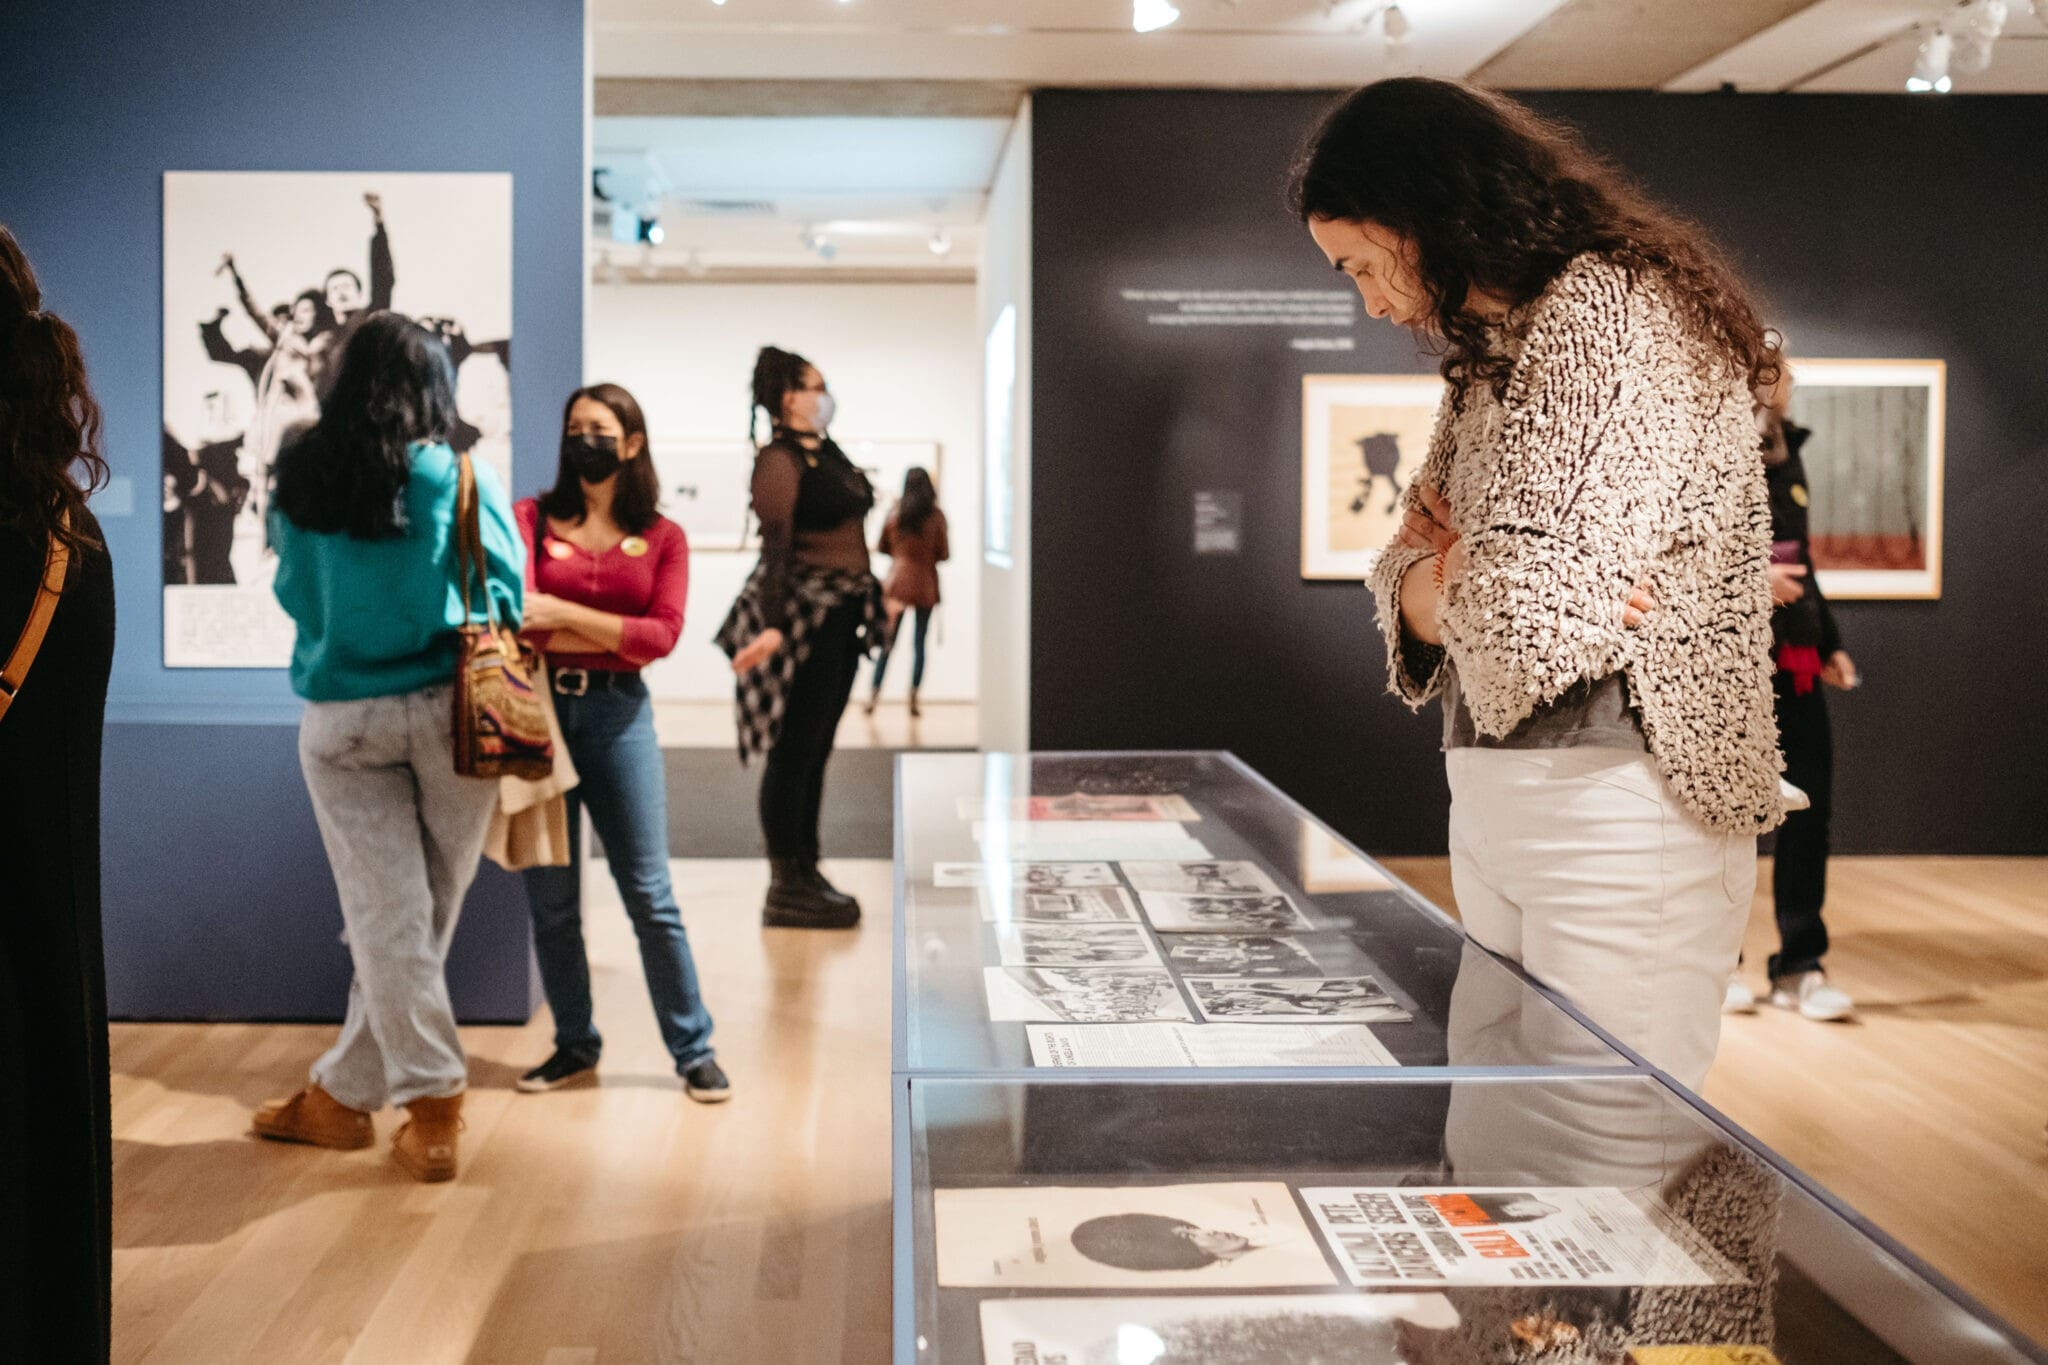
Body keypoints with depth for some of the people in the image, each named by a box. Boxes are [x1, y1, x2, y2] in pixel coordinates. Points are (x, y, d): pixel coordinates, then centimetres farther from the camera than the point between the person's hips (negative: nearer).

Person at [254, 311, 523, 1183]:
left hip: (340, 720, 2)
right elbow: (504, 597, -3)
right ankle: (344, 1093, 18)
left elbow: (291, 592, 12)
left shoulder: (301, 478, 2)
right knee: (420, 918, 10)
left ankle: (430, 1107, 7)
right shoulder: (461, 479, -5)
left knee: (385, 918, 6)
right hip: (448, 710, -1)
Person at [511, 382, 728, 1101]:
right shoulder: (531, 518, 3)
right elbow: (518, 615, -11)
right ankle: (574, 1044, 23)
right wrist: (616, 633, -12)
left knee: (650, 895, 1)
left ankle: (694, 1049, 12)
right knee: (550, 898, 7)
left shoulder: (663, 539, 5)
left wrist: (565, 615, -15)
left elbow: (661, 636, -8)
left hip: (617, 713, 0)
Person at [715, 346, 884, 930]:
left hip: (838, 617, 9)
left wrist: (873, 594, 28)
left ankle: (806, 873, 22)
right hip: (800, 618, -9)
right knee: (793, 751, -5)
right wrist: (774, 625, -29)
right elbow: (776, 547, -21)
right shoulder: (779, 461, -13)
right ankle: (785, 891, 0)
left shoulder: (825, 451, 15)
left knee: (816, 750, 14)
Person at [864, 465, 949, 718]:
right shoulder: (936, 516, -7)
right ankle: (913, 699, 4)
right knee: (919, 643, 5)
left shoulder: (894, 512, -1)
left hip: (897, 582, 1)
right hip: (925, 585, -1)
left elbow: (882, 548, 6)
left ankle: (874, 694, 0)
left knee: (888, 641, 7)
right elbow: (944, 554, -4)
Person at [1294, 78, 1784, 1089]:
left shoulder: (1606, 310, -12)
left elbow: (1522, 605, -21)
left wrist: (1450, 585, 0)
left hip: (1614, 806, -9)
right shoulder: (1494, 348, 18)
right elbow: (1410, 578, 16)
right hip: (1489, 800, 9)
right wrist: (1458, 579, -6)